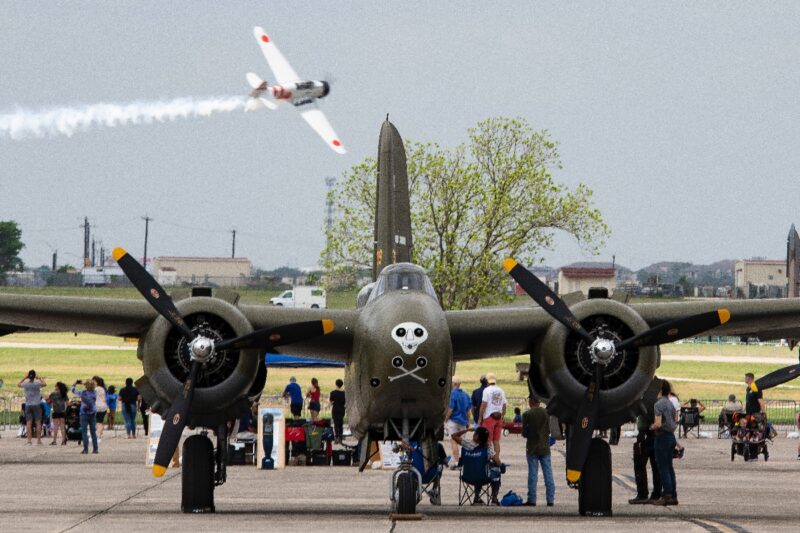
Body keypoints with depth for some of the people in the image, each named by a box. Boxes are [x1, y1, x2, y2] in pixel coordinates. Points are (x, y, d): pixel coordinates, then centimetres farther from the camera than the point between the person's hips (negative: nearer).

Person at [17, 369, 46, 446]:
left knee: (28, 423, 1)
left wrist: (25, 378, 15)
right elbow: (45, 384, 13)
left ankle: (29, 440, -4)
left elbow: (18, 384, 16)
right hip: (37, 405, -1)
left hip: (28, 405, 1)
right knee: (38, 423, 4)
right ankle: (38, 440, 4)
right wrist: (39, 378, 21)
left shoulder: (25, 384, -6)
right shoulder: (37, 384, -8)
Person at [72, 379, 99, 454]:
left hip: (84, 414, -4)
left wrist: (75, 384, 18)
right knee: (93, 432, 10)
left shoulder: (83, 393, -13)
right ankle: (95, 449, 9)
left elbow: (73, 391, 2)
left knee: (84, 432, -1)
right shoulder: (95, 392, -4)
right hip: (93, 414, 4)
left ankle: (86, 449, -8)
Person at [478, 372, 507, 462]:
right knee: (496, 441, 8)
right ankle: (497, 459, 6)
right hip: (498, 417, 5)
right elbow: (504, 405, 12)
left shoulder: (487, 390, -8)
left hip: (489, 417, -5)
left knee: (488, 440, -2)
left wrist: (480, 418, -6)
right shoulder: (501, 391, 10)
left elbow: (483, 405, -11)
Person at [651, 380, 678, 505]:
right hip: (671, 436, 8)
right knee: (669, 467, 12)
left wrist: (652, 427, -3)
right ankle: (673, 496, 12)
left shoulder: (659, 404, -14)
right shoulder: (671, 404, 12)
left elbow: (658, 424, -22)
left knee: (663, 468, -5)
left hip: (662, 437, -8)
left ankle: (666, 495, -7)